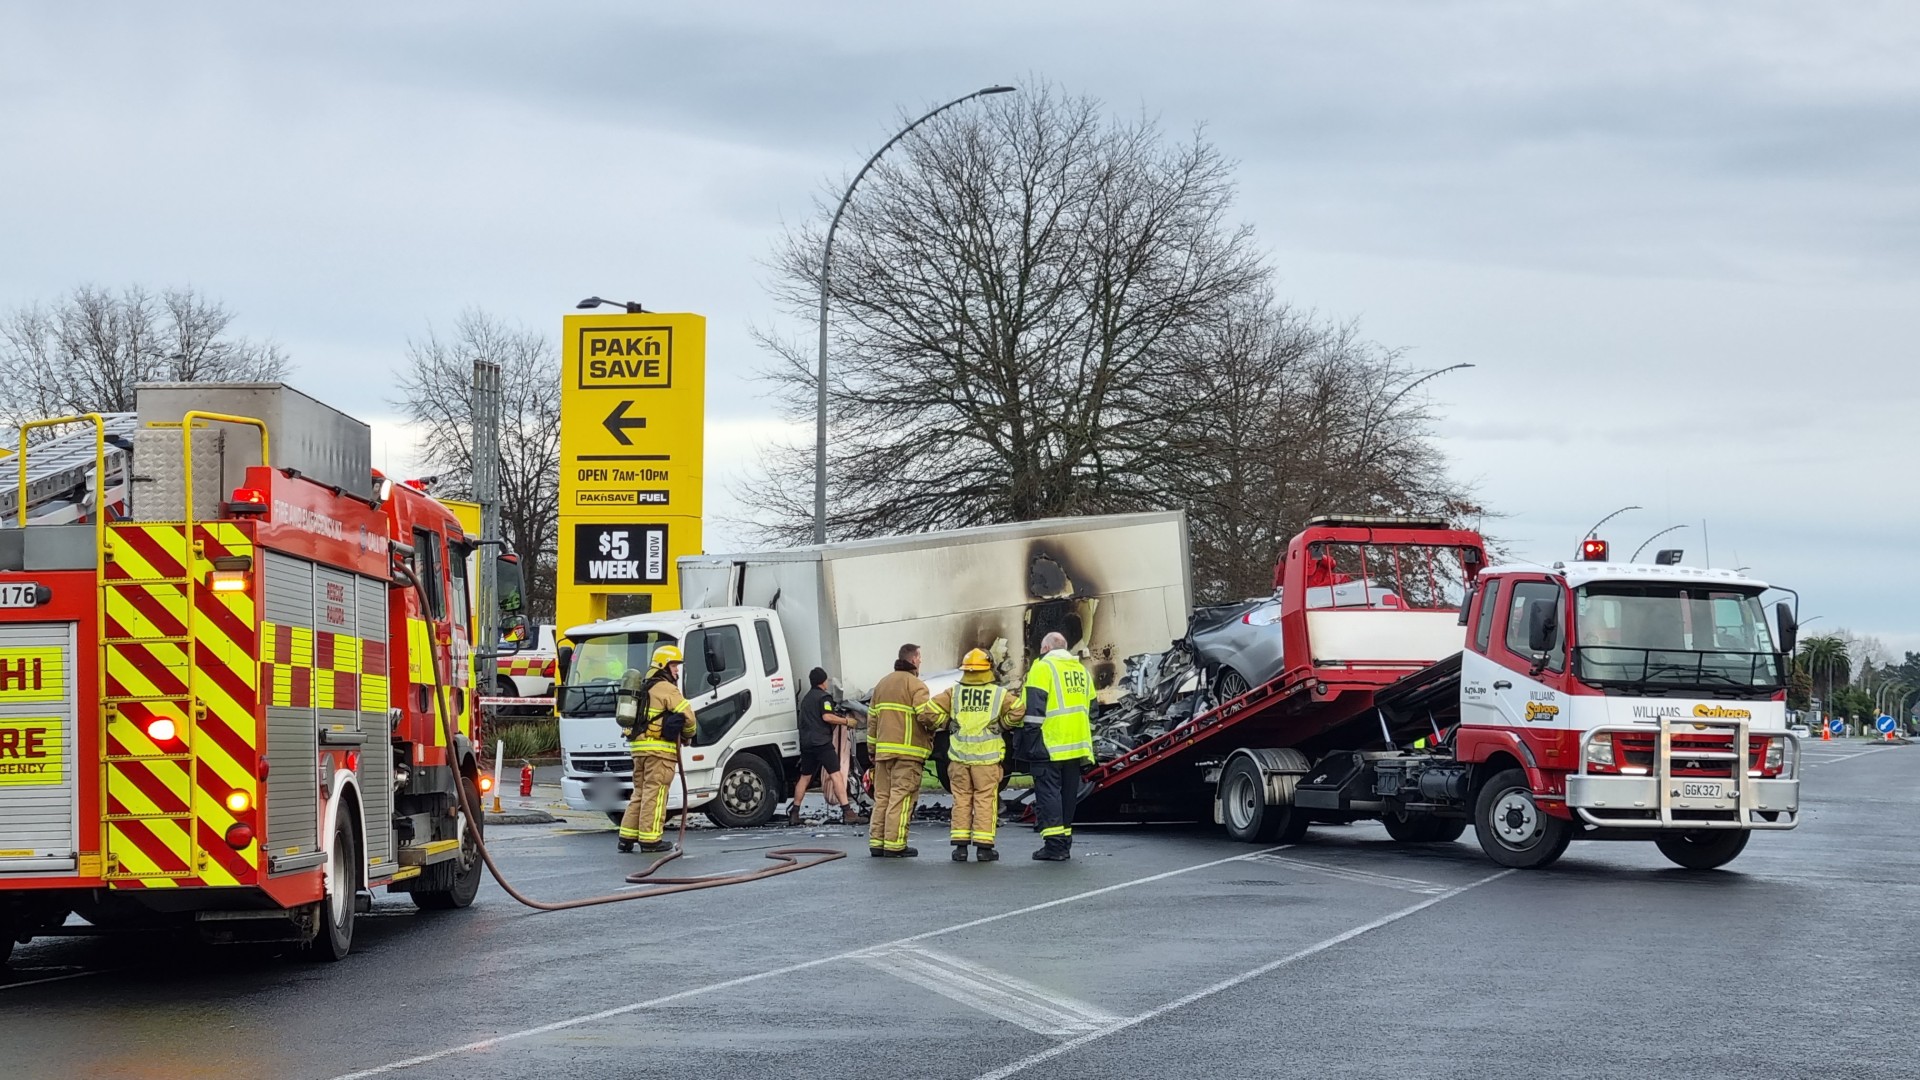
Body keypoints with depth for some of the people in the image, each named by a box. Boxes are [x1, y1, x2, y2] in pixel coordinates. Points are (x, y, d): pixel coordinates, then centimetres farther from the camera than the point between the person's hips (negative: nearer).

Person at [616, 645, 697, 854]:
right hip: (660, 748, -9)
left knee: (640, 793, 14)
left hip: (638, 746, 9)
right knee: (655, 793, -6)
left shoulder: (643, 687, 19)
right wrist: (688, 735, 7)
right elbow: (687, 715, -13)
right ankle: (650, 839, -6)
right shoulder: (667, 689, -9)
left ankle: (627, 837, 13)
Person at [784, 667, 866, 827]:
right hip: (821, 742, -8)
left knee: (804, 777, 15)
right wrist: (846, 721, -5)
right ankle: (847, 812, -19)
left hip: (805, 741, 8)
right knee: (836, 775, -11)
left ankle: (794, 813, 16)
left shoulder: (806, 698, 23)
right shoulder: (823, 697, -4)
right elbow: (827, 717, -16)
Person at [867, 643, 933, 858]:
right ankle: (894, 845, -10)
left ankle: (876, 842, 11)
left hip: (883, 750, 7)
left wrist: (872, 748, 24)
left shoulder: (882, 684, 18)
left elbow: (872, 719, 20)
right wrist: (933, 730, 4)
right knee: (901, 797, -7)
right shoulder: (916, 685, -7)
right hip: (908, 751, -7)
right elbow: (925, 715, -18)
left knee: (882, 797, 11)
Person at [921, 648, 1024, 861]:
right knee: (985, 800, 3)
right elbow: (1017, 710, -12)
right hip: (987, 756, -2)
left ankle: (960, 845, 6)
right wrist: (1004, 724, 7)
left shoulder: (953, 693, 1)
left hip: (959, 756, 2)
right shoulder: (998, 694, -2)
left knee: (961, 800, 9)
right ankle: (984, 846, -1)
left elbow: (931, 711, -6)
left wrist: (946, 723, 13)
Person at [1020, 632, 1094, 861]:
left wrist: (1030, 738, -11)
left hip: (1050, 747, -7)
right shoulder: (1080, 670, 18)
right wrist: (1086, 742, 28)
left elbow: (1034, 707, -13)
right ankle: (1065, 844, 15)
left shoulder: (1043, 667, -5)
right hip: (1076, 746, 7)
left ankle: (1054, 844, -12)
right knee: (1068, 794, 12)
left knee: (1048, 793, -5)